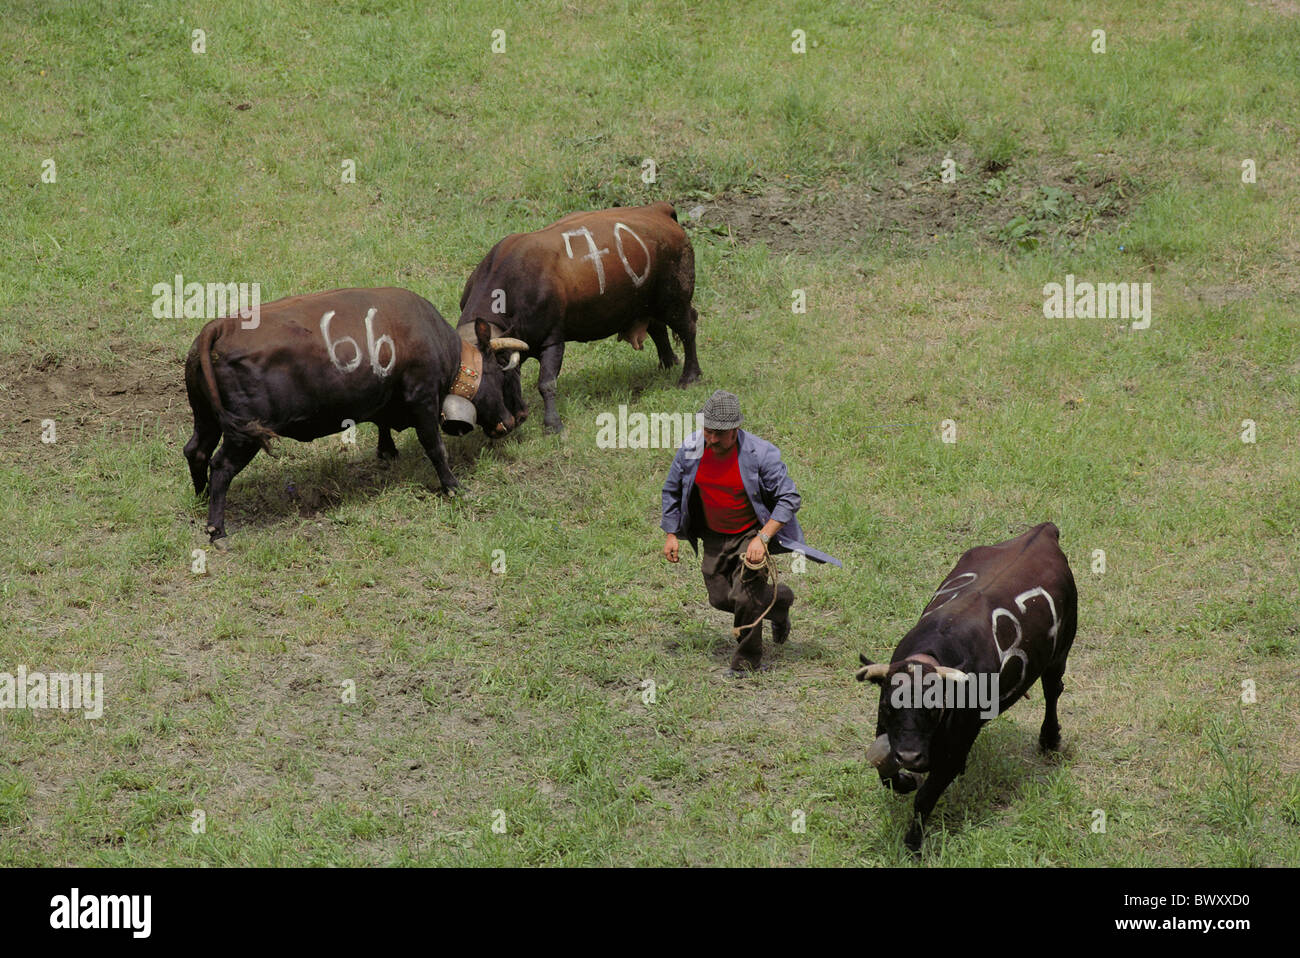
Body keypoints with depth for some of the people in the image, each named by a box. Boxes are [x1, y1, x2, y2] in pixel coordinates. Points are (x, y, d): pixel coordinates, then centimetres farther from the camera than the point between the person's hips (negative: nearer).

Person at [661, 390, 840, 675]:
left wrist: (762, 539, -28)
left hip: (751, 533, -5)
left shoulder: (760, 454, -25)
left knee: (744, 597, -15)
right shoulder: (691, 450, -13)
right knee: (720, 598, 7)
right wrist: (672, 534, 2)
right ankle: (779, 599, 35)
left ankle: (747, 660, 8)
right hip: (714, 536, 5)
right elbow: (672, 491, 5)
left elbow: (789, 499, -20)